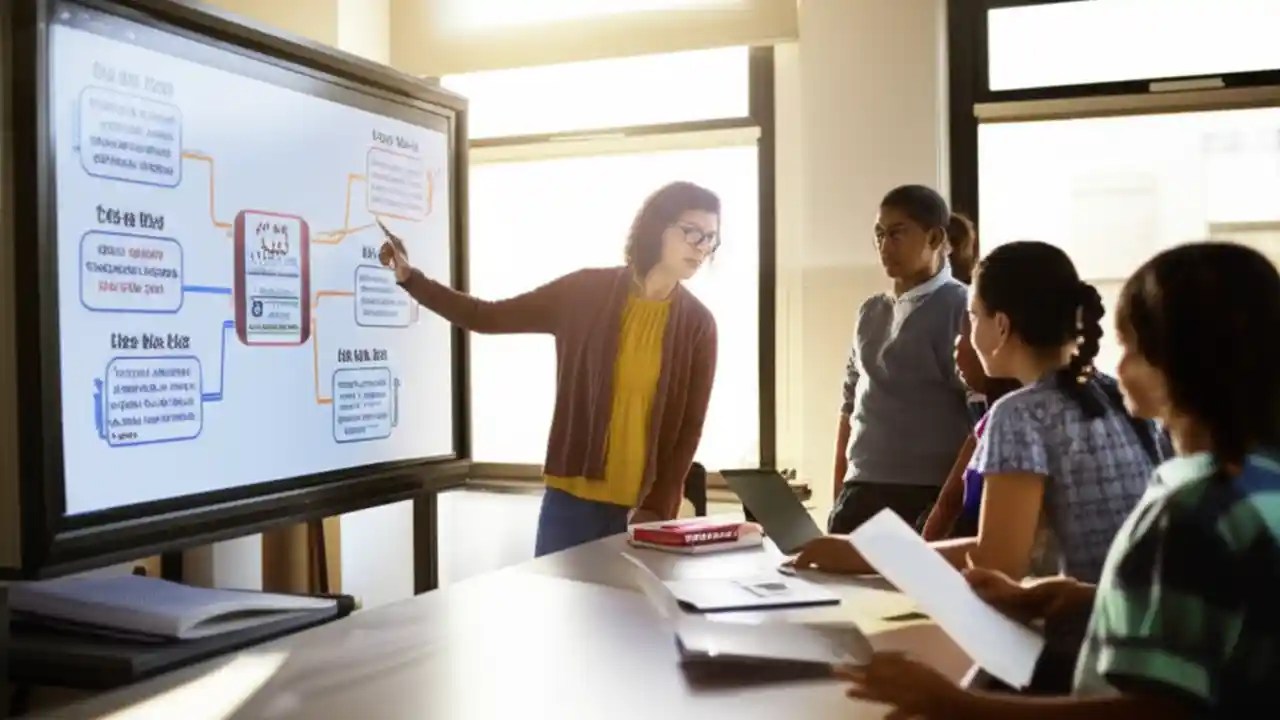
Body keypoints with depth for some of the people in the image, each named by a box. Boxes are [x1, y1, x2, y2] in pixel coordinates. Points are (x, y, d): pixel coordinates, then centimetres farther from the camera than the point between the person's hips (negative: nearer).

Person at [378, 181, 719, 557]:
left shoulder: (698, 324, 0)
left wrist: (657, 509, -9)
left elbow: (689, 428, 0)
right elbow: (486, 318, 3)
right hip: (571, 499, 0)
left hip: (642, 509, 0)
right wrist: (410, 278, -4)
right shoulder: (586, 291, 0)